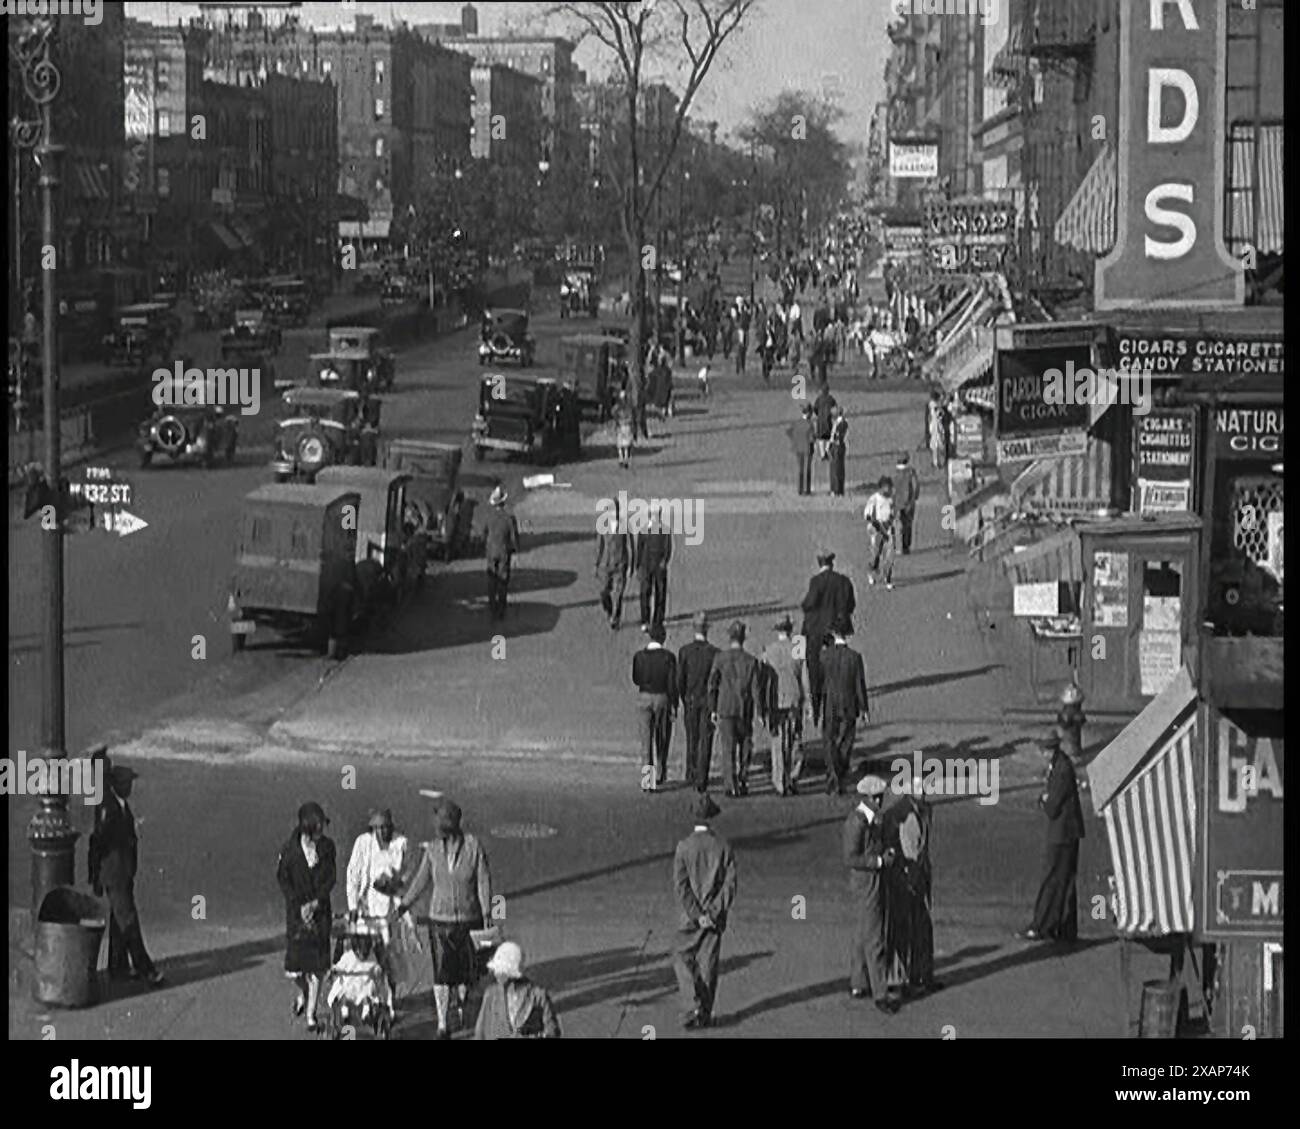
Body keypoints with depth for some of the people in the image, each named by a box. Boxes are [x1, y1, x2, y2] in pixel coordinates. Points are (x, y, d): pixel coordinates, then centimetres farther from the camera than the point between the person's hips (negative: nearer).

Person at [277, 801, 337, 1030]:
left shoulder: (326, 846, -1)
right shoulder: (289, 849, -8)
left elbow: (331, 877, 0)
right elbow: (283, 880, -4)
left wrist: (315, 903, -11)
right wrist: (300, 906, -12)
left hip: (320, 911, 1)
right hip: (296, 913, -1)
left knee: (316, 967, -3)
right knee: (294, 970, -4)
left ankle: (311, 1014, 9)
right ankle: (302, 993, 31)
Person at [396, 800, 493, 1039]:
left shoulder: (474, 847, -10)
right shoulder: (432, 849, -4)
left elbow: (484, 883, -5)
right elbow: (420, 879, 9)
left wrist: (487, 916, -6)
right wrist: (403, 904, 13)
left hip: (469, 920, 0)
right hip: (440, 920, 1)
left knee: (466, 969, 10)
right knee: (441, 974, -6)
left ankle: (462, 1004, 41)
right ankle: (443, 1024, -3)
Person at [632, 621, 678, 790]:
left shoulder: (639, 656, -3)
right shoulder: (669, 656, -10)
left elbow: (635, 680, 7)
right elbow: (672, 683, -10)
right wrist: (674, 705, -5)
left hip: (644, 698, 1)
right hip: (663, 698, -1)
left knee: (646, 740, 2)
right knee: (662, 738, 18)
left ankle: (647, 776, -13)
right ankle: (659, 774, 30)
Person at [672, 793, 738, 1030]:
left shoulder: (684, 847, -10)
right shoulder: (723, 846, -5)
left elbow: (680, 886, -13)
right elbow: (730, 883, -8)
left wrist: (696, 915, -11)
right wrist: (714, 913, -8)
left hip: (691, 915, -2)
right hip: (716, 914, 2)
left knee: (682, 959, 9)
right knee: (708, 963, 11)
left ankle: (694, 1007, -5)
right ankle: (706, 1014, 15)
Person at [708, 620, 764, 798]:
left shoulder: (720, 658, -5)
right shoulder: (751, 660, -4)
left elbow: (712, 685, -3)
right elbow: (755, 689, -5)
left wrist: (713, 709, 6)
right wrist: (762, 710, 4)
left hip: (725, 709, -1)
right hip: (745, 710, 1)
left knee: (728, 749, 3)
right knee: (745, 747, 15)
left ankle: (731, 787, -1)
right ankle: (743, 783, 16)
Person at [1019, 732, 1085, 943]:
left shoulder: (1062, 772, -21)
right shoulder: (1057, 766, 11)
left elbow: (1051, 810, -18)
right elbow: (1044, 803, 17)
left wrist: (1045, 800, 1)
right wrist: (1045, 799, -3)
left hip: (1063, 835, -10)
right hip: (1065, 833, 10)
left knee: (1053, 880, -6)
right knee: (1064, 881, 12)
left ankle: (1042, 927, -3)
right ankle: (1067, 930, 17)